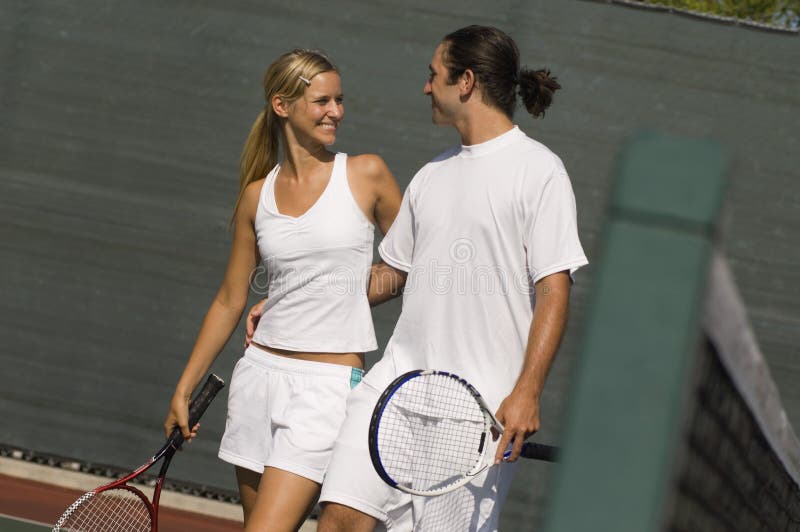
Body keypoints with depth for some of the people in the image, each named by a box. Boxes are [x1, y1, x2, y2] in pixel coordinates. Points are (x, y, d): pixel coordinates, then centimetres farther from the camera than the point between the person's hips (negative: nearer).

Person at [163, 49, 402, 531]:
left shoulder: (366, 175, -1)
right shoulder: (258, 194, 8)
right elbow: (230, 301, 15)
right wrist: (184, 390, 14)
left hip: (330, 384, -4)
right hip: (261, 373, 4)